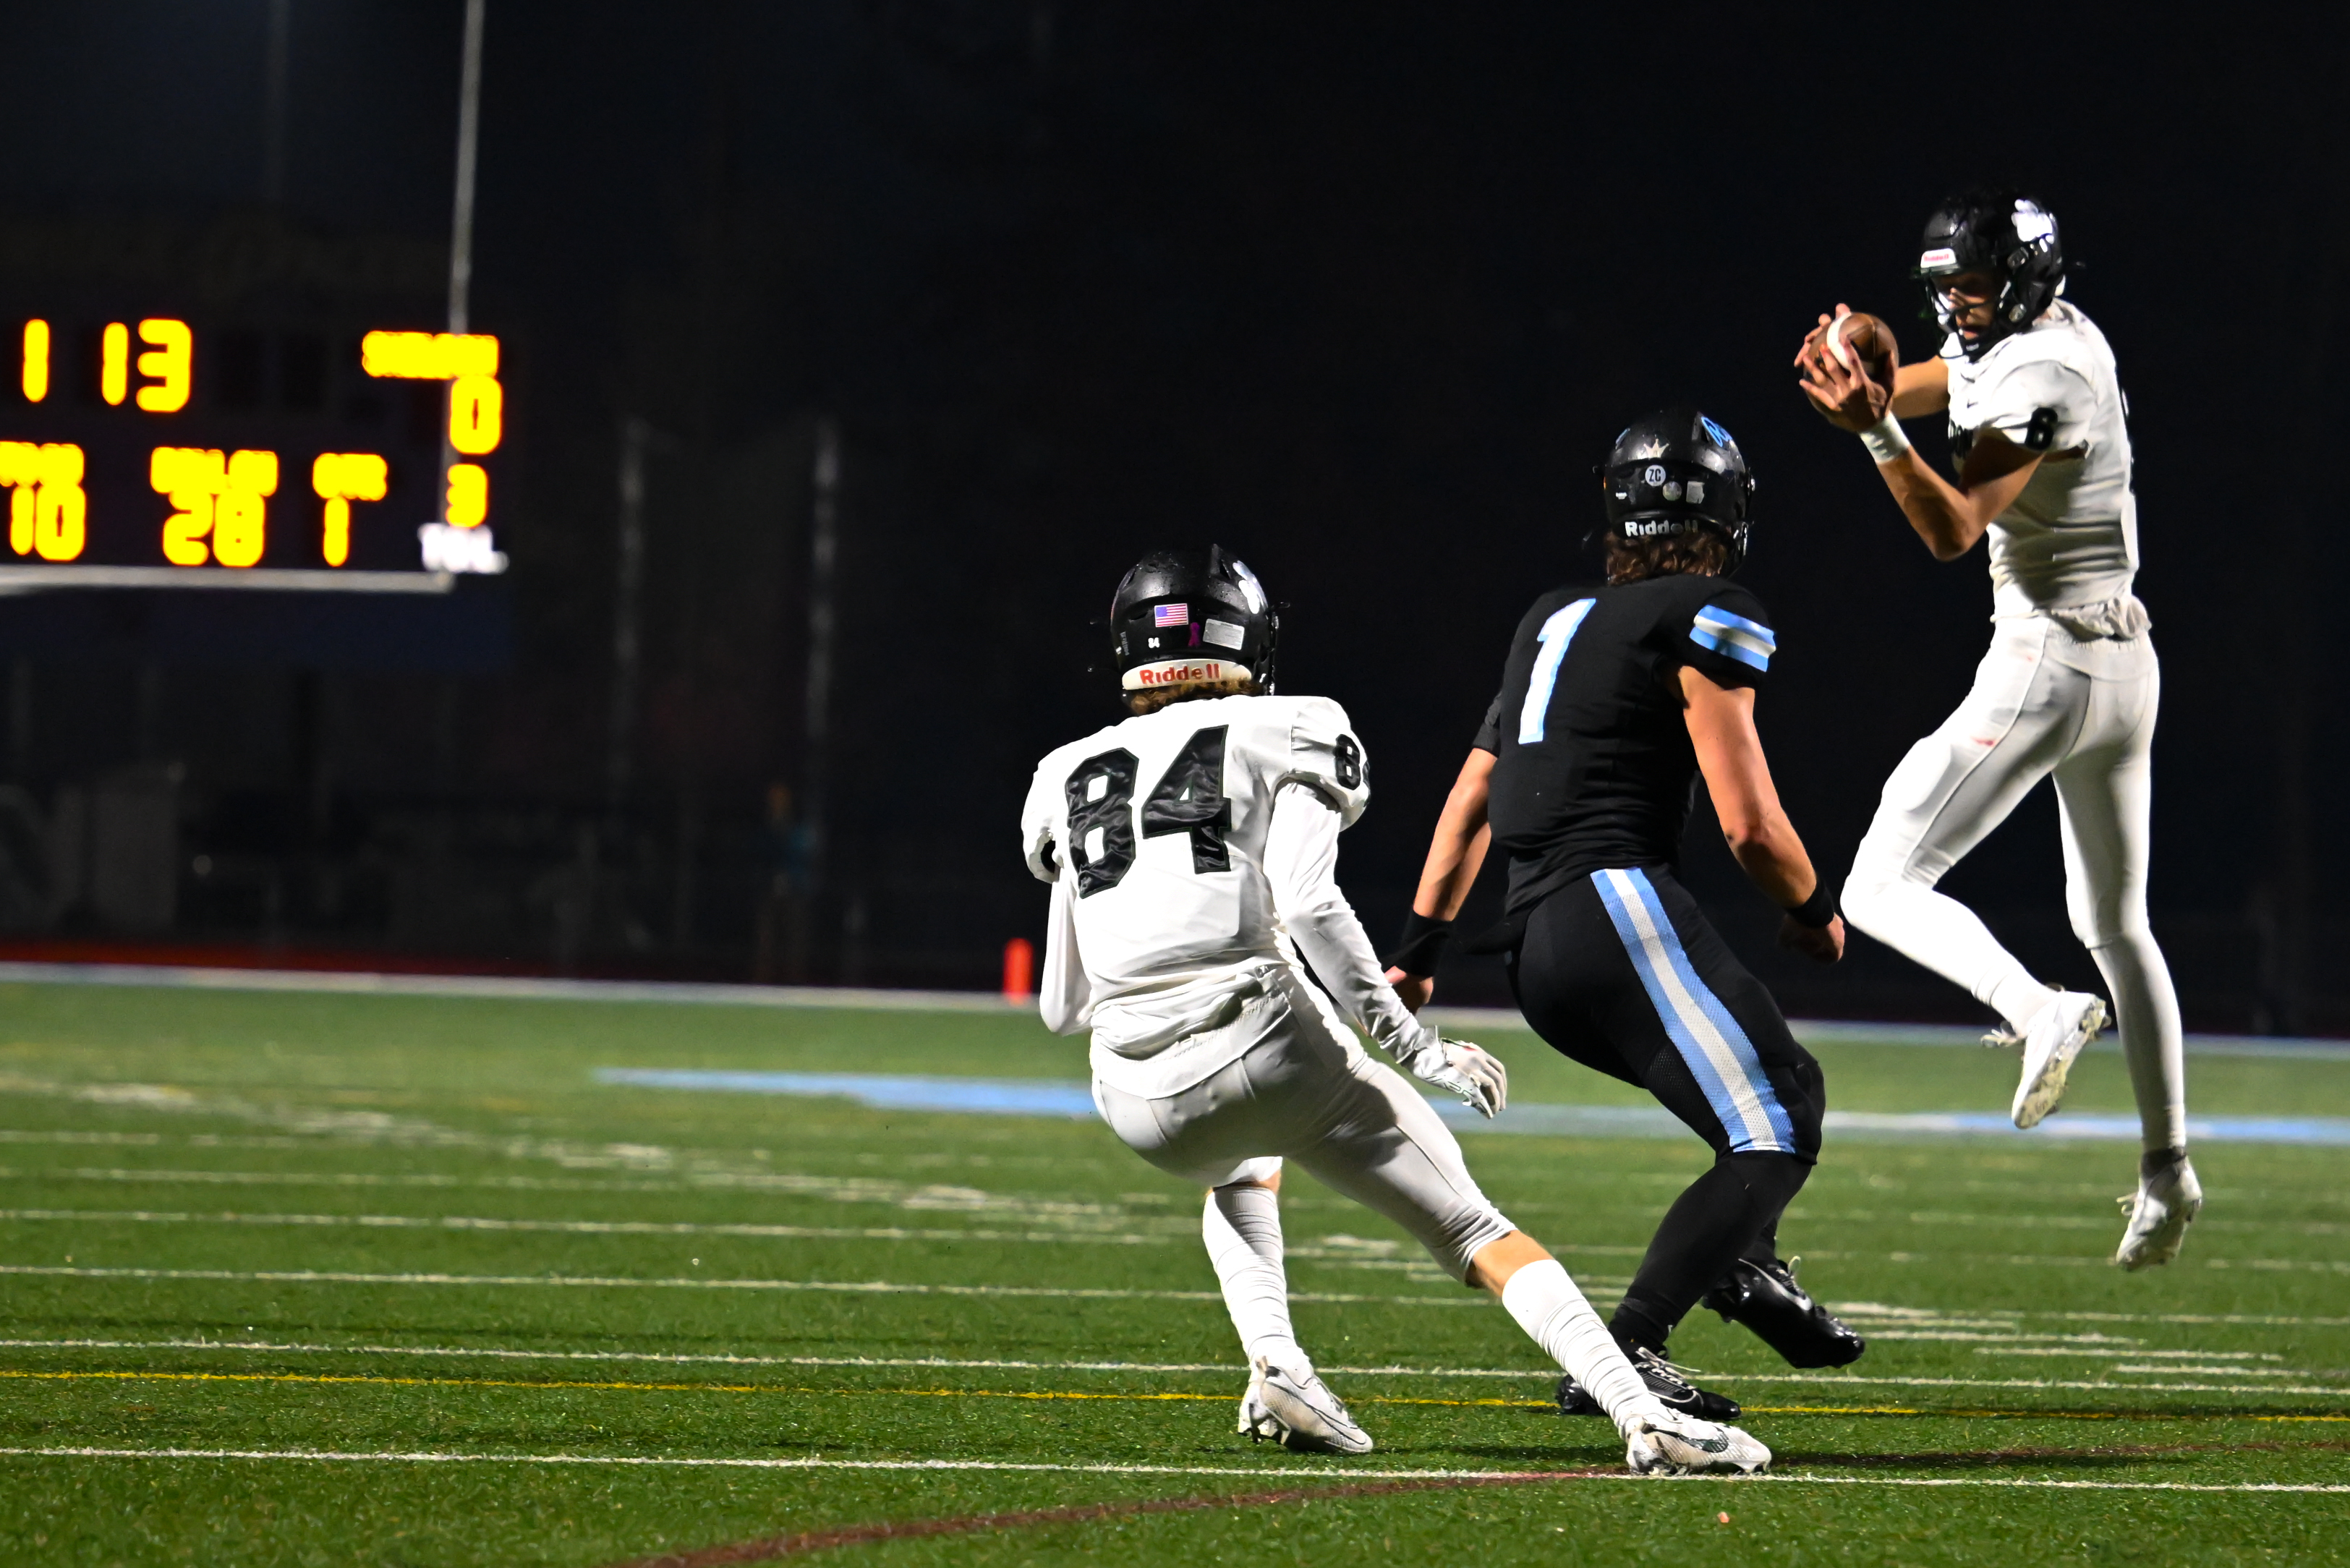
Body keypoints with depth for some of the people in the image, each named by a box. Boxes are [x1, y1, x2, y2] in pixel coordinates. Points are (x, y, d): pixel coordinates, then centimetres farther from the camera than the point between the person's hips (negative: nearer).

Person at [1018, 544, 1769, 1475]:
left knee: (1239, 1165, 39)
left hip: (1142, 1101, 4)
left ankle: (1275, 1364, 15)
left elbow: (1062, 1006, 21)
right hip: (1265, 1042, -4)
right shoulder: (1281, 741, 7)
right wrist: (1413, 1045, -5)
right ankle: (1643, 1416, -14)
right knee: (1473, 1229, 4)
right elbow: (1307, 908, -10)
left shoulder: (1072, 779, 20)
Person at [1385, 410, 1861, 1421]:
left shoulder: (1556, 622, 22)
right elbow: (1750, 825, -5)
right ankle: (1622, 1354, -23)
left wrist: (1421, 945, 31)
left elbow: (1472, 796, 26)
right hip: (1617, 907, -8)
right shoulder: (1709, 624, -2)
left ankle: (1744, 1263, 4)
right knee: (1770, 1139, -11)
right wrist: (1814, 914, 14)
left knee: (1787, 1086, 23)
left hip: (1537, 957, 8)